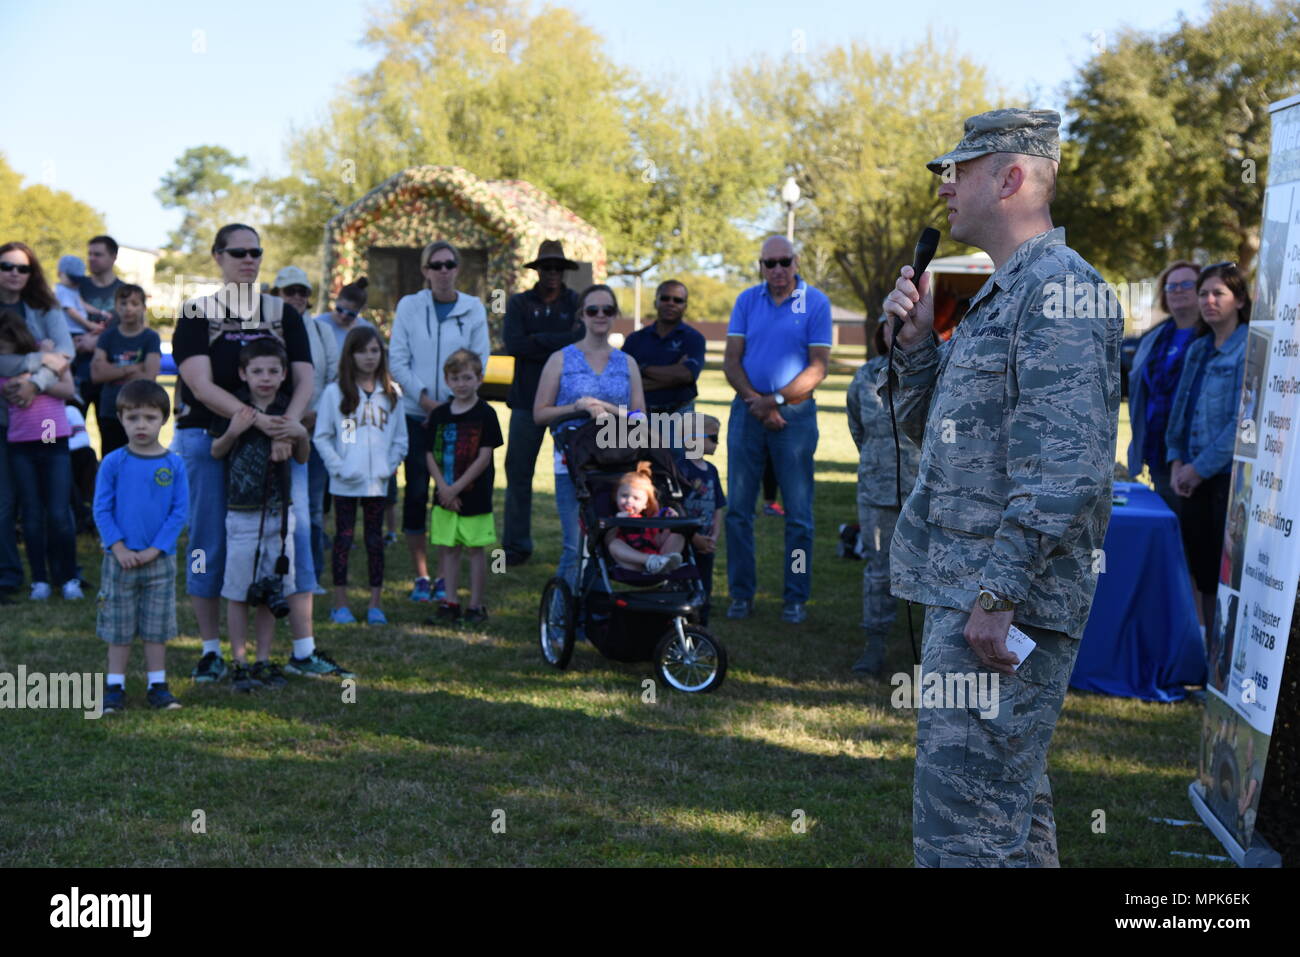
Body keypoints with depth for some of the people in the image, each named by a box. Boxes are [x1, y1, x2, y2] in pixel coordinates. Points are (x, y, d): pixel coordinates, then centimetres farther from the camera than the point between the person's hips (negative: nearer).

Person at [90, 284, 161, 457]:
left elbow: (149, 377, -12)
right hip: (110, 415, 3)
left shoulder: (151, 338, 0)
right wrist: (132, 368, -11)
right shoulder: (108, 337, 7)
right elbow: (96, 373, -6)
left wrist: (112, 371, -7)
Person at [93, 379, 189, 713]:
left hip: (160, 559, 1)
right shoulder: (113, 463, -4)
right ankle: (115, 686, 16)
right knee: (118, 626, 7)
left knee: (157, 626, 8)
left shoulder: (174, 464, -3)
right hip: (120, 559, 0)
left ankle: (157, 685, 17)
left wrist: (155, 549, -11)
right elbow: (101, 509, -3)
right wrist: (118, 548, -13)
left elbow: (180, 511, -3)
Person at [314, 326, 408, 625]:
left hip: (377, 481, 2)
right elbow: (322, 437, 0)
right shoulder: (335, 392, -2)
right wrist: (338, 467, -9)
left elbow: (400, 438, 10)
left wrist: (390, 465, -2)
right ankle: (340, 605, 11)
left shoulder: (391, 393, 6)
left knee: (375, 540, 7)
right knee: (343, 538, 4)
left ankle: (375, 605, 13)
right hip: (345, 483, -2)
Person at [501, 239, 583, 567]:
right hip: (528, 399, 1)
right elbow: (512, 343, -8)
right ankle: (516, 545, 10)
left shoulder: (579, 303, 7)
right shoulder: (519, 303, 10)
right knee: (518, 472, 2)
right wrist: (564, 341, -10)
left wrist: (538, 342, -11)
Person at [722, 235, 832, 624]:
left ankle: (796, 598, 10)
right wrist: (755, 401, -11)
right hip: (747, 412, 3)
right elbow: (731, 361, 3)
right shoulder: (747, 300, 8)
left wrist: (775, 400, -13)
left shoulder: (816, 302, -1)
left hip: (795, 413, -3)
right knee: (738, 509, 4)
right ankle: (742, 594, 14)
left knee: (798, 513, 1)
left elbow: (818, 367, -7)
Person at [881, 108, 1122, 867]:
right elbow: (932, 429, 22)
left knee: (962, 828, -9)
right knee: (1007, 798, 20)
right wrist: (917, 338, 7)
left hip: (1004, 604, -11)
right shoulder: (1001, 293, 18)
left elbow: (1065, 469, -23)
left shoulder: (1057, 286, -14)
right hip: (972, 591, 11)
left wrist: (998, 593, -24)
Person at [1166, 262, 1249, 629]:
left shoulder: (1250, 349, -9)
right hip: (1196, 477, 7)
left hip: (1232, 476, -7)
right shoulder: (1198, 350, 15)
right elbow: (1180, 409, 17)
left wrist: (1201, 467, -12)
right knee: (1201, 571, 10)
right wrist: (1177, 461, 3)